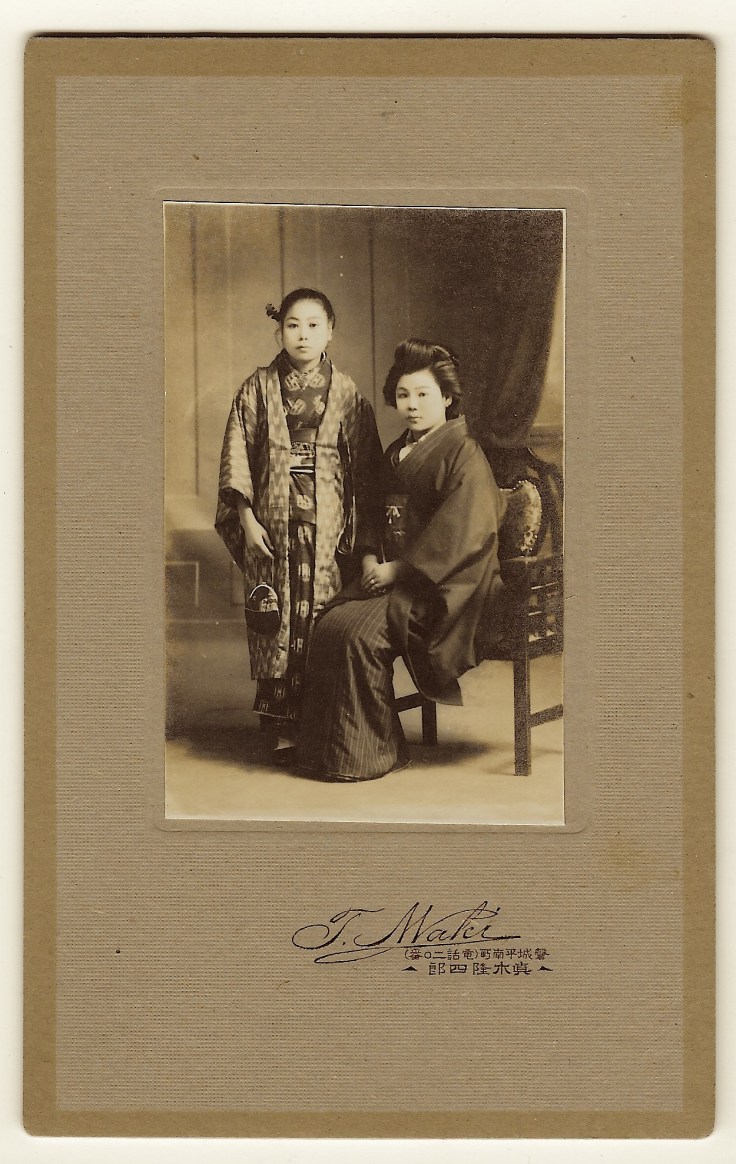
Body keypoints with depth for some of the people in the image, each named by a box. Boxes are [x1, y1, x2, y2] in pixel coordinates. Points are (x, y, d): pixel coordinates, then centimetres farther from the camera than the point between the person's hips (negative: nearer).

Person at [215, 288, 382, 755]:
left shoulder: (346, 392, 6)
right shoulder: (258, 388, 6)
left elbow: (366, 466, 6)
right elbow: (237, 455, 4)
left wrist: (363, 532, 1)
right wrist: (246, 517, -5)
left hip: (329, 525, 0)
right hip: (274, 523, 0)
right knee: (278, 623, -1)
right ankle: (286, 727, 5)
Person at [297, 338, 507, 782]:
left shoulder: (465, 455, -9)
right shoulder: (397, 453, 17)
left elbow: (459, 533, -18)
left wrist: (399, 569, -18)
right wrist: (372, 558, 1)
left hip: (440, 584, -8)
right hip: (393, 575, 8)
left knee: (359, 634, -26)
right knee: (329, 626, -15)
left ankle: (372, 754, -15)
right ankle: (325, 747, -7)